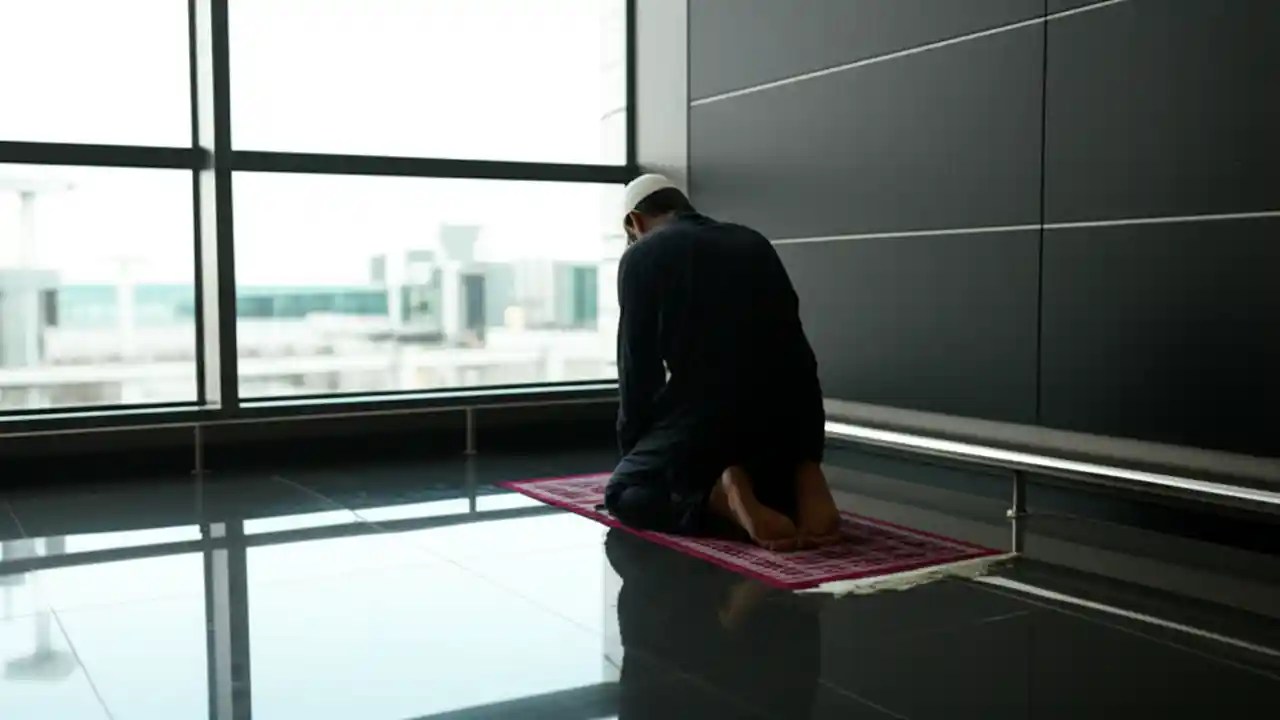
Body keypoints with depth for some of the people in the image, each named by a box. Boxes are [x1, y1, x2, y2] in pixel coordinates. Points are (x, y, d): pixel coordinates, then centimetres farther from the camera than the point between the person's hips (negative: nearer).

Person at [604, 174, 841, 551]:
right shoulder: (754, 243, 21)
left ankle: (722, 495, -12)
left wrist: (633, 448, 20)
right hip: (789, 413, 6)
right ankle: (804, 478, 0)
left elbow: (638, 368, 6)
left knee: (622, 493, 16)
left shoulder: (642, 256, 7)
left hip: (705, 413, -6)